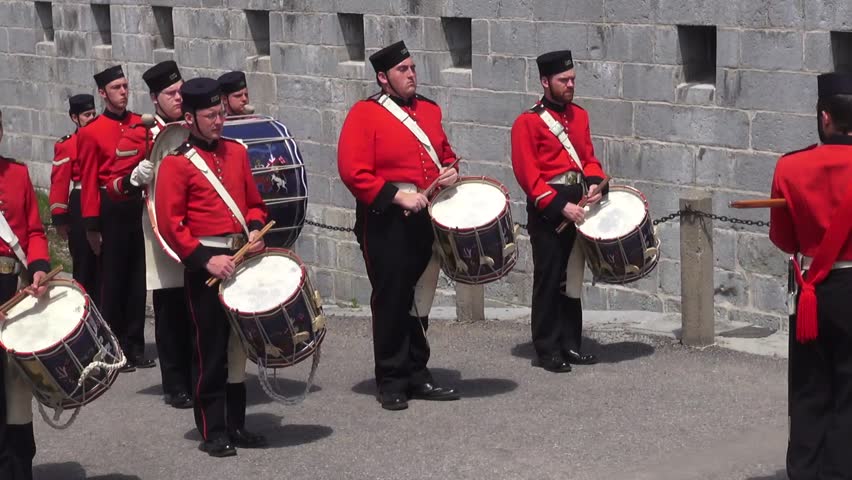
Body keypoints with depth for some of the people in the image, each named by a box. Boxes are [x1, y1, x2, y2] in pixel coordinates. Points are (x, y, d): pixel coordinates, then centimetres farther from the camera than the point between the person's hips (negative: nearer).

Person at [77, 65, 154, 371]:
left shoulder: (141, 125, 8)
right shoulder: (91, 133, -4)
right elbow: (89, 182, -5)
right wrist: (91, 226, -8)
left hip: (140, 207, 4)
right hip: (112, 210, -4)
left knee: (138, 278, 8)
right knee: (113, 280, 2)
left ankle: (136, 347, 16)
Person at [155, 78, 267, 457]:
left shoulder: (236, 152, 11)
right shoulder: (176, 164, -7)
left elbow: (254, 202, 19)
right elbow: (170, 223, -12)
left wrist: (255, 229, -1)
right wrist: (205, 260, -18)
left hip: (241, 259, 6)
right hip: (204, 263, -6)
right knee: (211, 349, -2)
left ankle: (236, 424, 21)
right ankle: (213, 432, 5)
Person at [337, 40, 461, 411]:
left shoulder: (429, 110, 13)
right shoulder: (364, 115, -7)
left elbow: (445, 154, 25)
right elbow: (353, 172, -15)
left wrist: (451, 171, 2)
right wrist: (398, 196, -20)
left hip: (428, 219, 6)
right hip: (387, 223, -6)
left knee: (421, 301, 12)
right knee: (391, 301, 0)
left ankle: (417, 376, 22)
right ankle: (391, 382, 10)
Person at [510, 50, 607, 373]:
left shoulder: (579, 116, 13)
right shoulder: (528, 122, -8)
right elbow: (527, 174, -13)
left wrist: (594, 183, -4)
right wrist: (561, 206, -19)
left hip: (577, 207, 7)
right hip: (547, 212, -7)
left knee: (573, 279, 11)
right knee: (548, 280, -2)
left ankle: (570, 345, 20)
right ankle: (547, 351, 4)